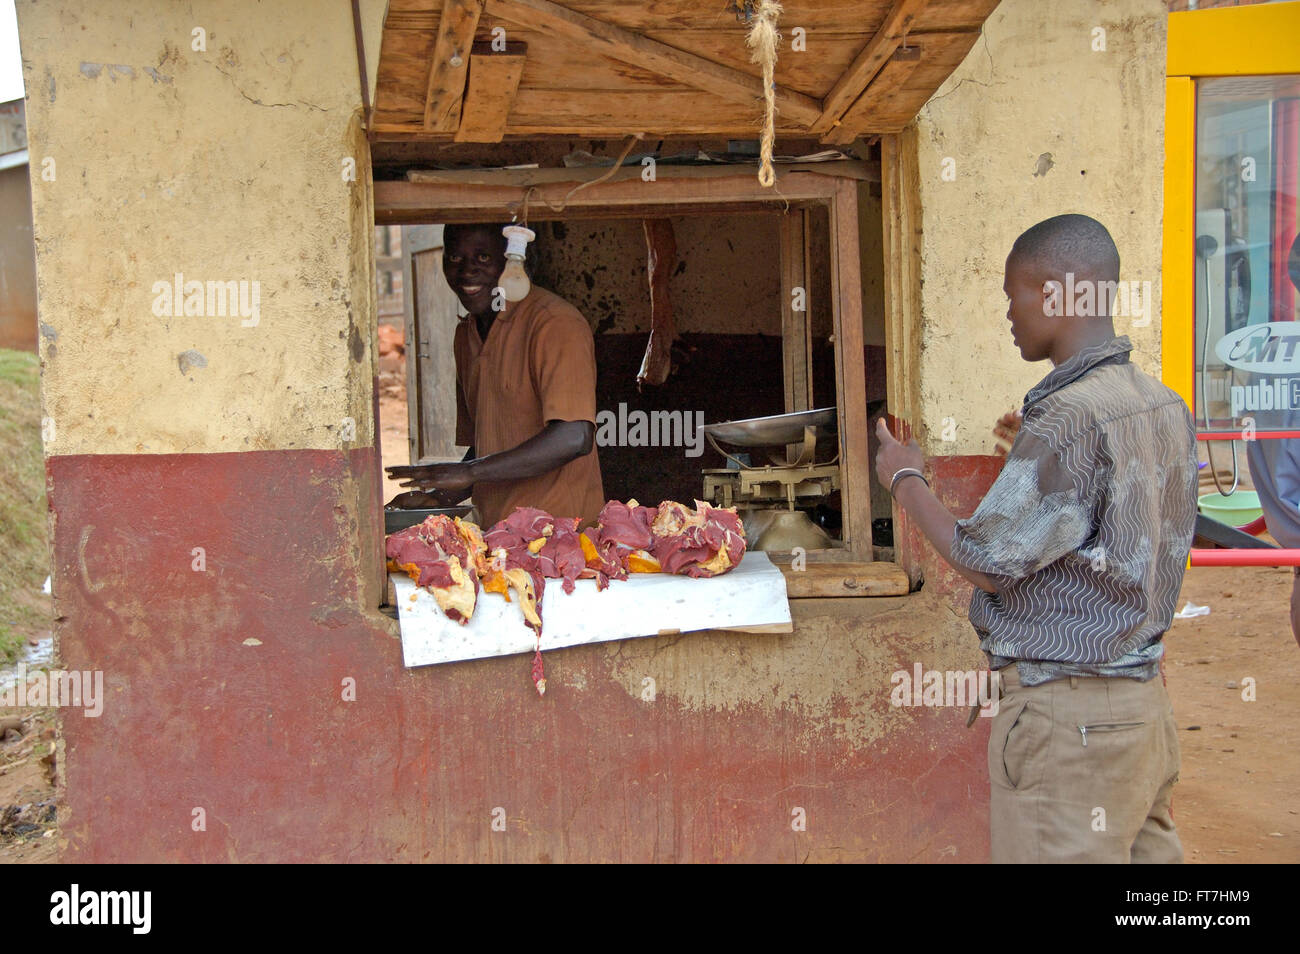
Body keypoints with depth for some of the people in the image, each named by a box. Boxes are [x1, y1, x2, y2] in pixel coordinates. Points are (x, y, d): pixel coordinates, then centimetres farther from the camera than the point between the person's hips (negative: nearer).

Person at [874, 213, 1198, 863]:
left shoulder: (1069, 416, -20)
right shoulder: (1165, 408, 7)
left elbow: (987, 565, -16)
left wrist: (906, 481, -1)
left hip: (1065, 712, -9)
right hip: (1143, 699, 9)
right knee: (1144, 849, 15)